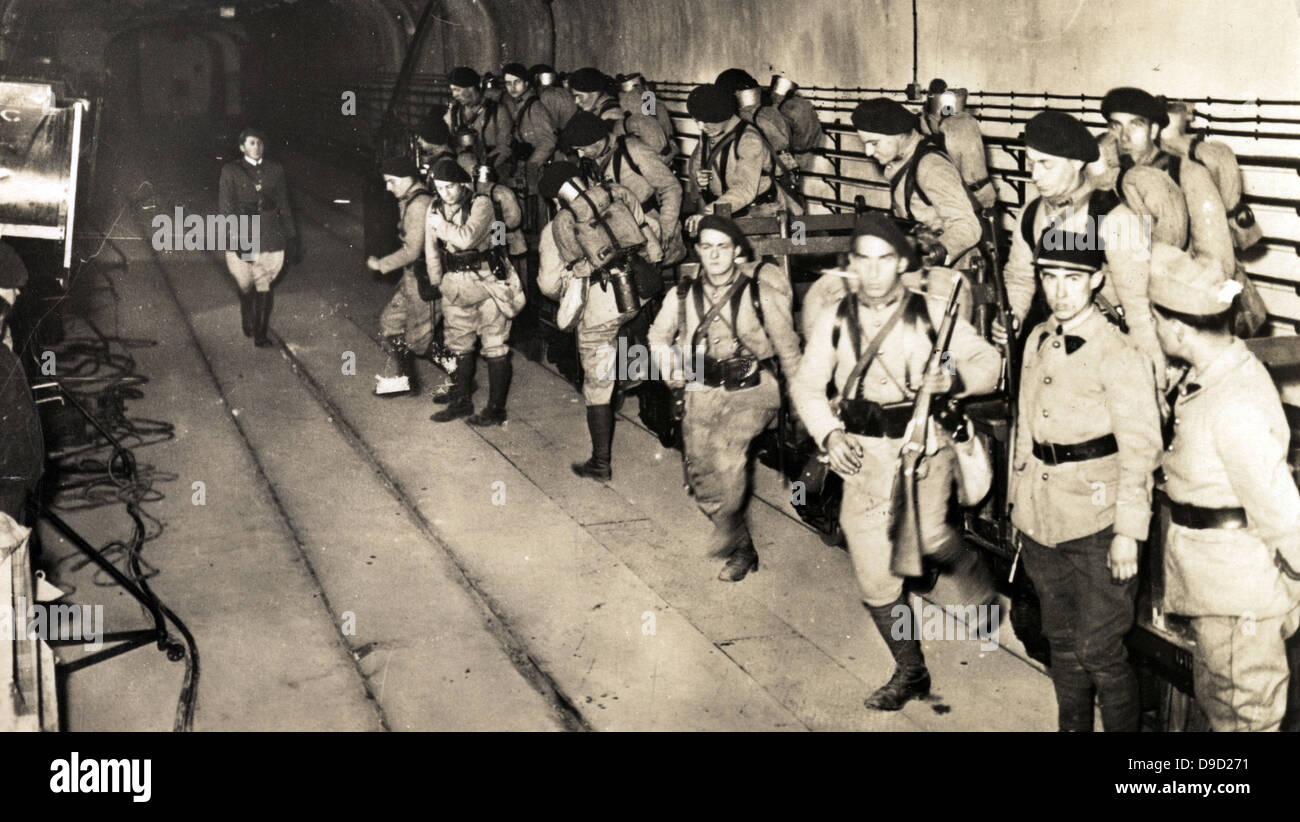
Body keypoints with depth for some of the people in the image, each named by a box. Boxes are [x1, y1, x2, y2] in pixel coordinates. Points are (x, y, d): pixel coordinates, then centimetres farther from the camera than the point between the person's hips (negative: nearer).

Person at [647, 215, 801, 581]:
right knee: (702, 479, 0)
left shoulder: (759, 290, -6)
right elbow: (659, 334, 20)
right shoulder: (683, 294, 2)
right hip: (703, 390, 4)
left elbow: (786, 343, 4)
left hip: (751, 389, -4)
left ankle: (729, 521, -11)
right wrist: (669, 364, 2)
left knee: (726, 443, -32)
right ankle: (743, 550, 19)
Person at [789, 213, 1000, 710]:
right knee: (875, 578, 7)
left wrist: (954, 379, -22)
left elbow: (988, 362, -1)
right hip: (862, 454, 3)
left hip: (921, 443, -2)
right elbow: (807, 384, 10)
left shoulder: (933, 311, -1)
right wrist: (828, 433, -6)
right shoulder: (834, 319, 3)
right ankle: (910, 673, 28)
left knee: (925, 532, -28)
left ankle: (978, 584, 7)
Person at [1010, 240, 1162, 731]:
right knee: (1062, 643, 18)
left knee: (1098, 651, -2)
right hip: (1041, 520, 6)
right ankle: (1072, 726, 32)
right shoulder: (1037, 342, 7)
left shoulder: (1118, 353, -14)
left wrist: (1128, 531, -15)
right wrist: (1019, 503, 16)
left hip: (1096, 524, -6)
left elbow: (1140, 449, -14)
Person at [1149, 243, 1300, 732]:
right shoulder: (1212, 374, 3)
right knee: (1215, 705, 24)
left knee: (1244, 714, 7)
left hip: (1240, 595, -10)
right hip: (1213, 583, 10)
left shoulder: (1236, 407, -29)